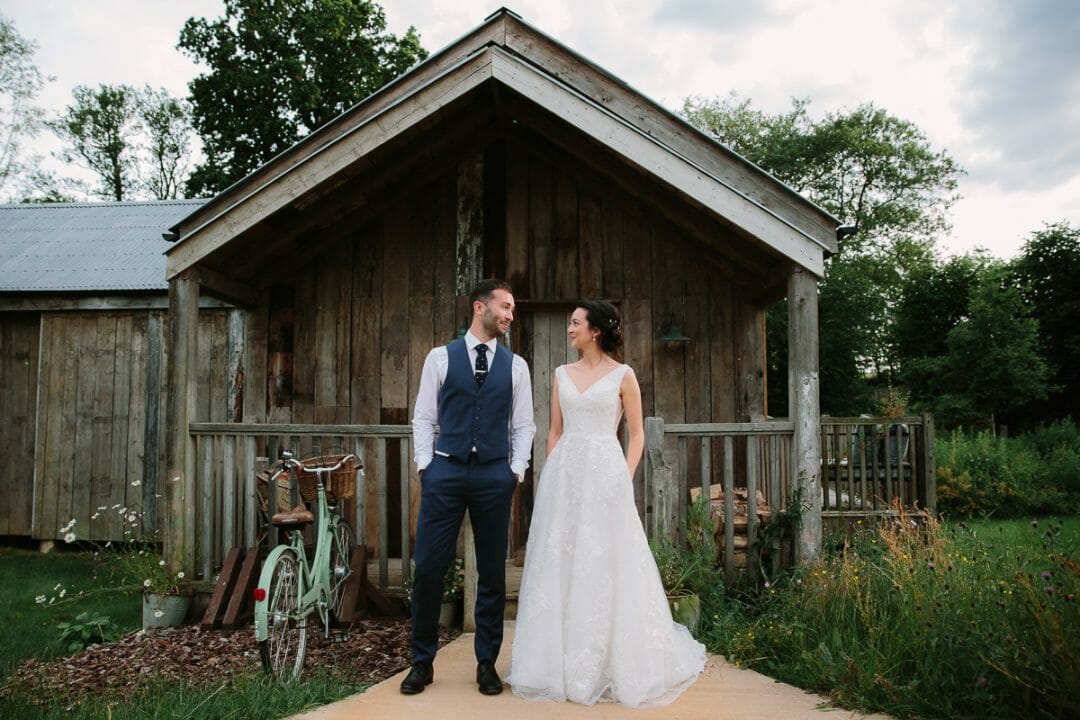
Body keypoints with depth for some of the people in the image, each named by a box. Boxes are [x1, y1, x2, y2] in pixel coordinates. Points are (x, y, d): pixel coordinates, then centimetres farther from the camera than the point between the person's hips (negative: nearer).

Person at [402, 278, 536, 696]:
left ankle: (487, 663, 23)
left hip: (494, 475, 2)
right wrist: (425, 465, -3)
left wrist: (516, 470, 0)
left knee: (492, 571, 8)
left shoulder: (515, 366, 9)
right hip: (445, 471, -1)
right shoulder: (440, 358, 5)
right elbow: (424, 417, 5)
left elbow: (523, 425, 10)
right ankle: (422, 661, 18)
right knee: (428, 567, 0)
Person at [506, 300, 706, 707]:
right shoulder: (562, 374, 12)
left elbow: (636, 434, 3)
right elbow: (555, 432, 13)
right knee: (560, 568, 5)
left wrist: (625, 479, -7)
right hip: (564, 476, 4)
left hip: (604, 475, -4)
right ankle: (563, 666, 17)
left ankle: (610, 667, 15)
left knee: (605, 568, 0)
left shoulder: (622, 375, 1)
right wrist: (551, 477, 5)